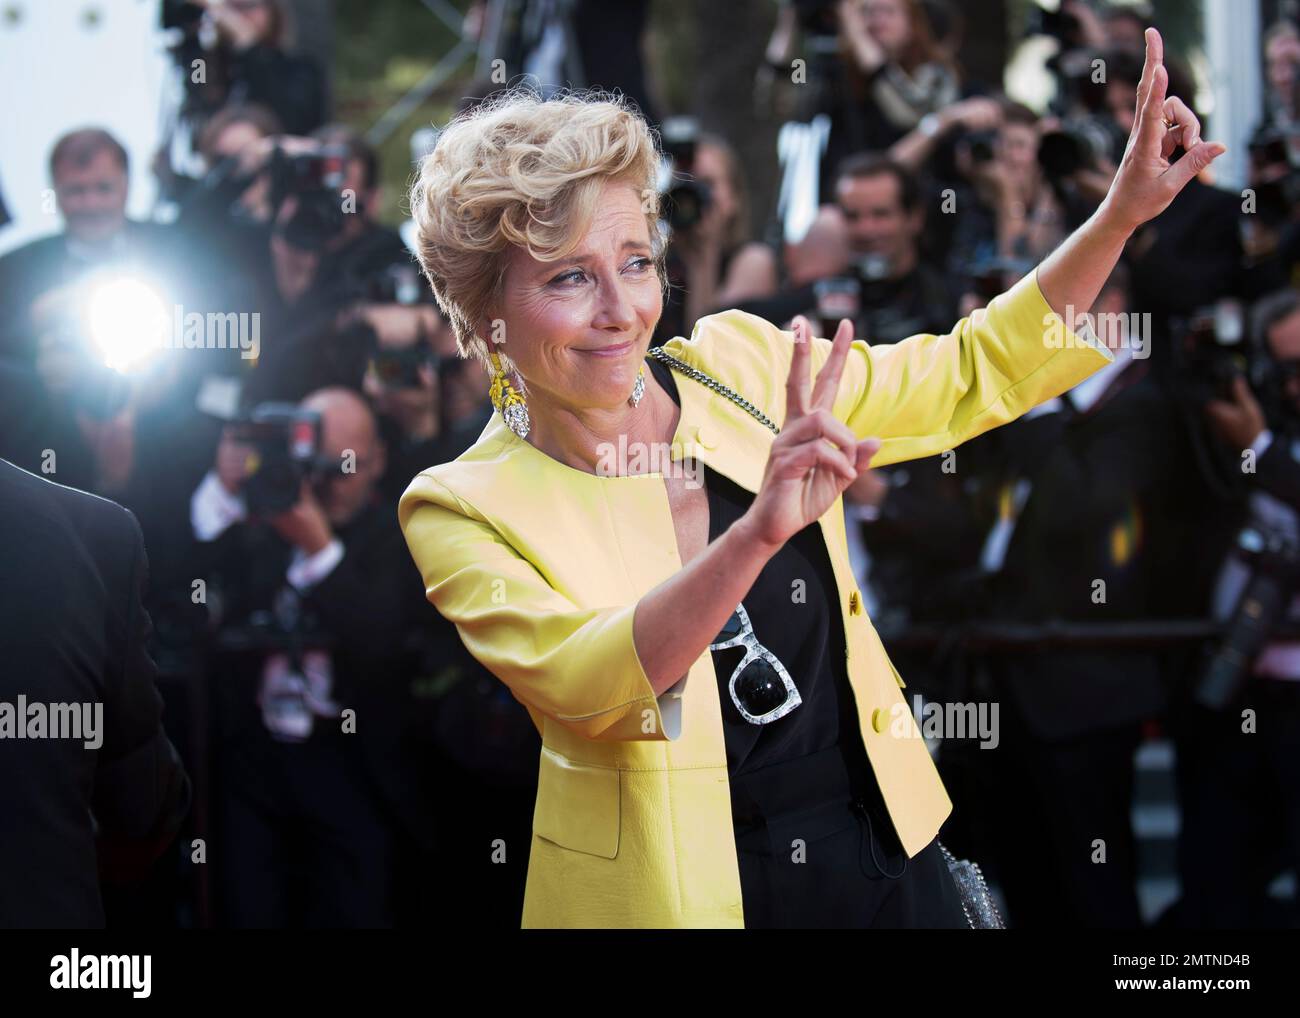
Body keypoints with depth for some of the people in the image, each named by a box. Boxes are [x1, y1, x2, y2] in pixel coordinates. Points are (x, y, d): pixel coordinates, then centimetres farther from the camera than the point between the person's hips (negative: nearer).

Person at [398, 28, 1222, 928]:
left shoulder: (740, 366, -2)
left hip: (889, 862, 4)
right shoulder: (466, 510, -13)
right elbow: (585, 680, -30)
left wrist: (1124, 212, -2)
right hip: (680, 896, -4)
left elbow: (974, 375, 9)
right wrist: (758, 534, -44)